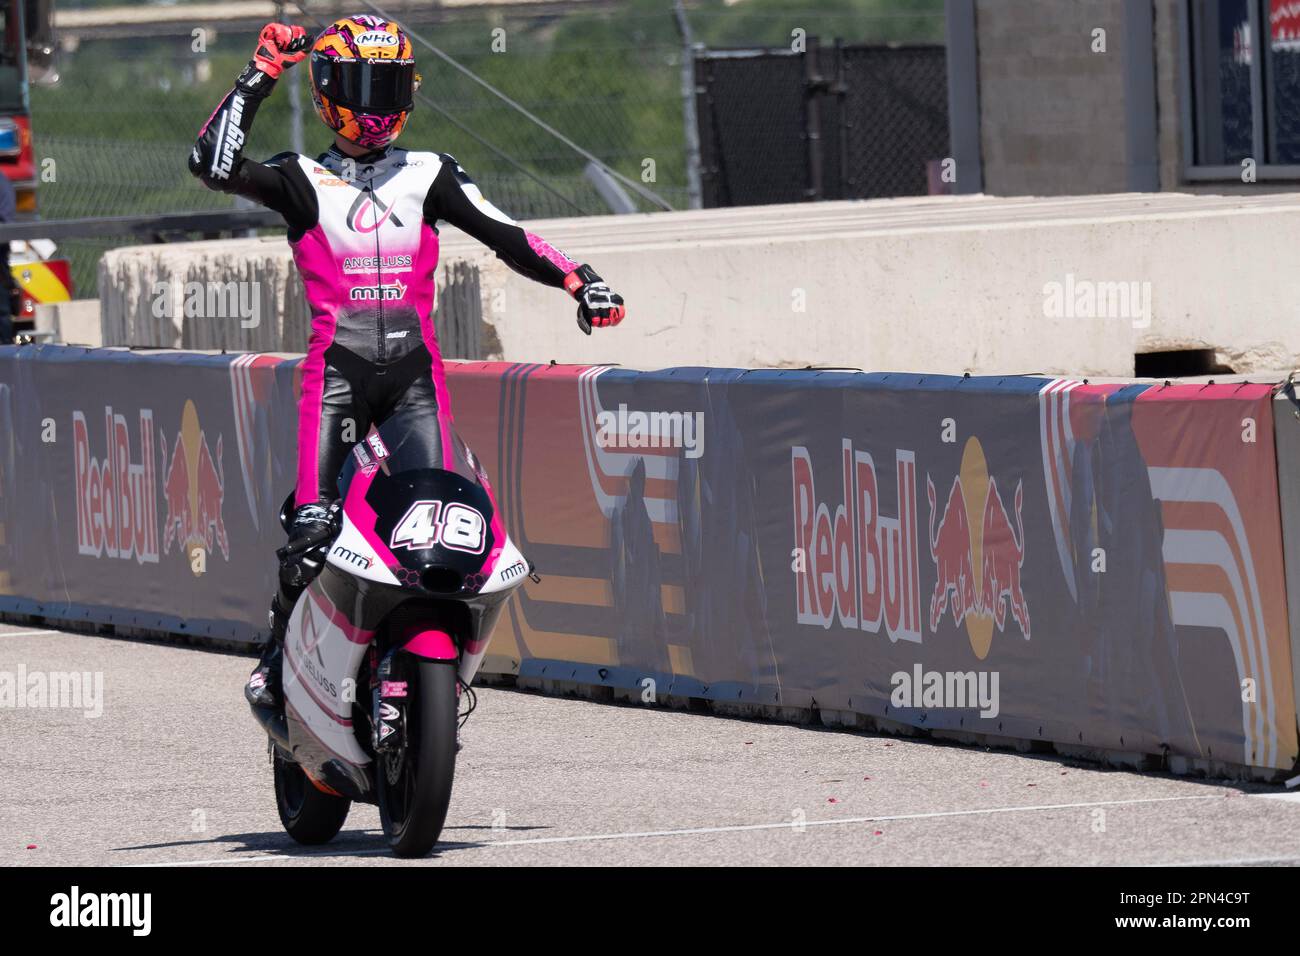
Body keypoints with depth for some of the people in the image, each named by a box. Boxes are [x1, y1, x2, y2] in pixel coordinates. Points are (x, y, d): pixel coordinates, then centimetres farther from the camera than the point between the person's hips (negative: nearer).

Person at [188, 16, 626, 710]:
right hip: (337, 367, -2)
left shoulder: (430, 175, 16)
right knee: (313, 524, -15)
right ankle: (279, 650, -1)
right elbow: (213, 165, -5)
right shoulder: (302, 181, 10)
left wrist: (579, 280, -6)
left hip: (416, 367, 2)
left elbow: (507, 236, 9)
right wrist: (259, 78, -4)